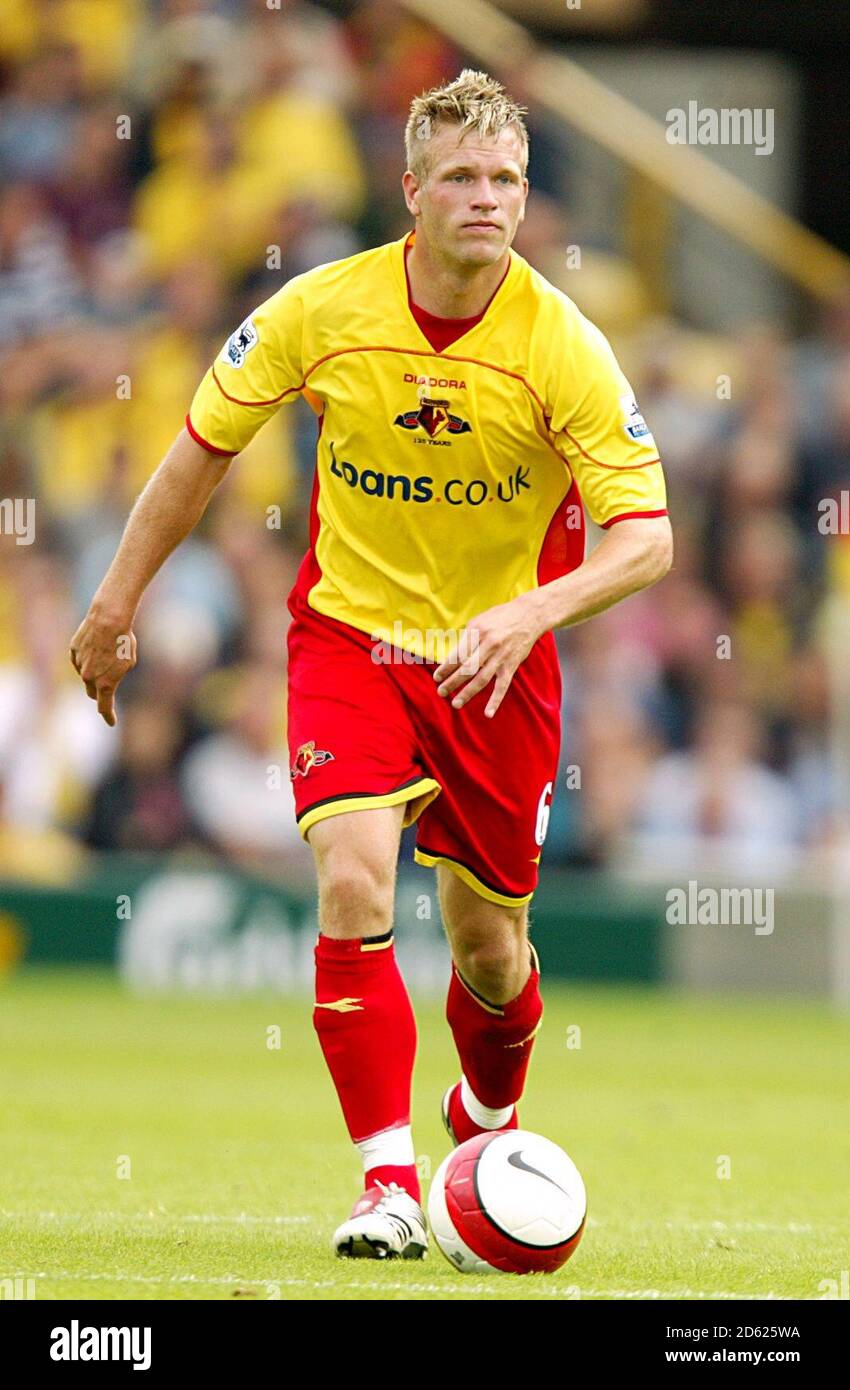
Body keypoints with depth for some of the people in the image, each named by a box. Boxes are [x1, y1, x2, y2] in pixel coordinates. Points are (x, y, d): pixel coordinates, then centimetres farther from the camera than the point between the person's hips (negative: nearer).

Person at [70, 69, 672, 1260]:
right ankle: (387, 1184, -17)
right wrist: (118, 603, 6)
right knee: (355, 891, -20)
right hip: (347, 634, 0)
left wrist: (533, 611, -37)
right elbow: (204, 446, 2)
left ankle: (489, 1126, 41)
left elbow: (646, 537, -19)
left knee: (488, 942, 9)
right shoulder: (323, 311, -14)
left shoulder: (562, 347, -18)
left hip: (496, 659, 0)